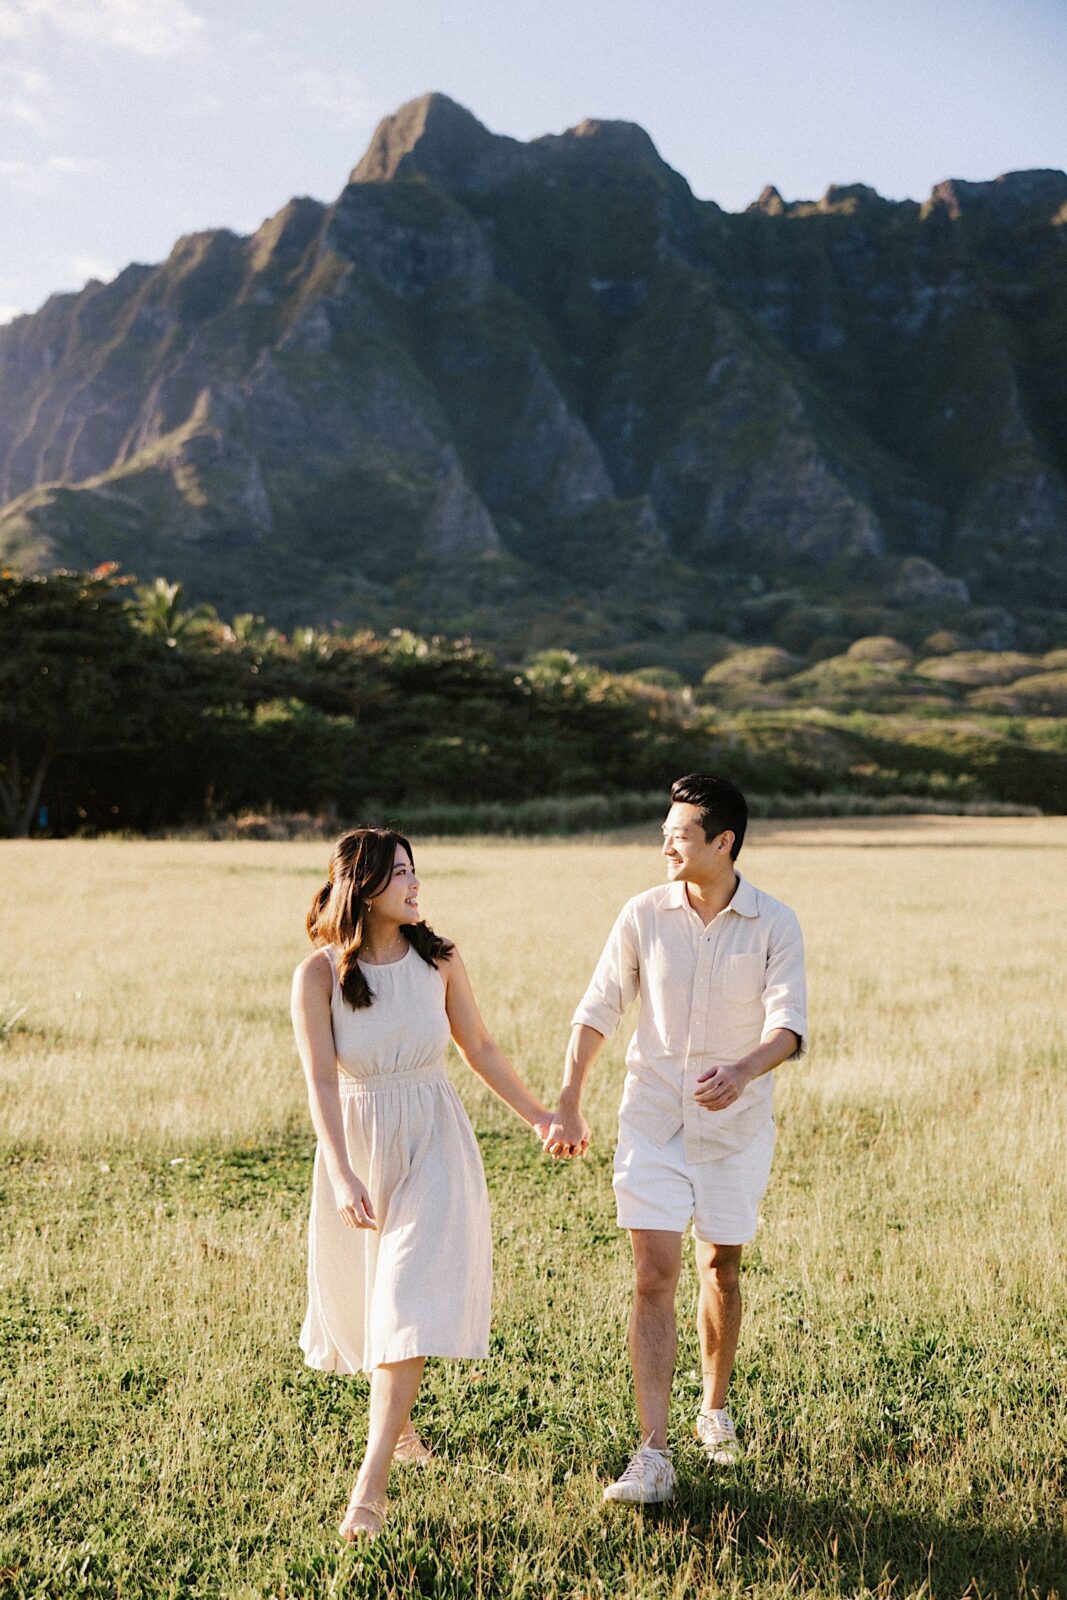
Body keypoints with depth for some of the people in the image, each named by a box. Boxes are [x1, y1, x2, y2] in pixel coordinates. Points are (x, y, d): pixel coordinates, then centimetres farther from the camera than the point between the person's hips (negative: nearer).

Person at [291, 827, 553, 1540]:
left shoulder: (439, 960, -4)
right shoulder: (319, 974, -11)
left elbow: (480, 1047, 8)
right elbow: (320, 1080, -16)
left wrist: (539, 1116, 12)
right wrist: (343, 1176, -26)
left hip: (433, 1146, 0)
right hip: (358, 1148, 0)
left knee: (411, 1303, -10)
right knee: (364, 1299, 16)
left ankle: (371, 1484, -8)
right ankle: (397, 1417, 46)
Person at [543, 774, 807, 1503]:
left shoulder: (775, 925, -10)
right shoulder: (644, 914, -6)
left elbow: (789, 1024, -19)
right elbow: (598, 1012, 2)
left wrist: (743, 1071, -40)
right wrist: (568, 1107, 0)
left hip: (735, 1124, 0)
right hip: (653, 1120, 0)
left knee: (721, 1271, 14)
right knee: (655, 1275, -8)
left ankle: (715, 1411, 37)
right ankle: (654, 1456, -7)